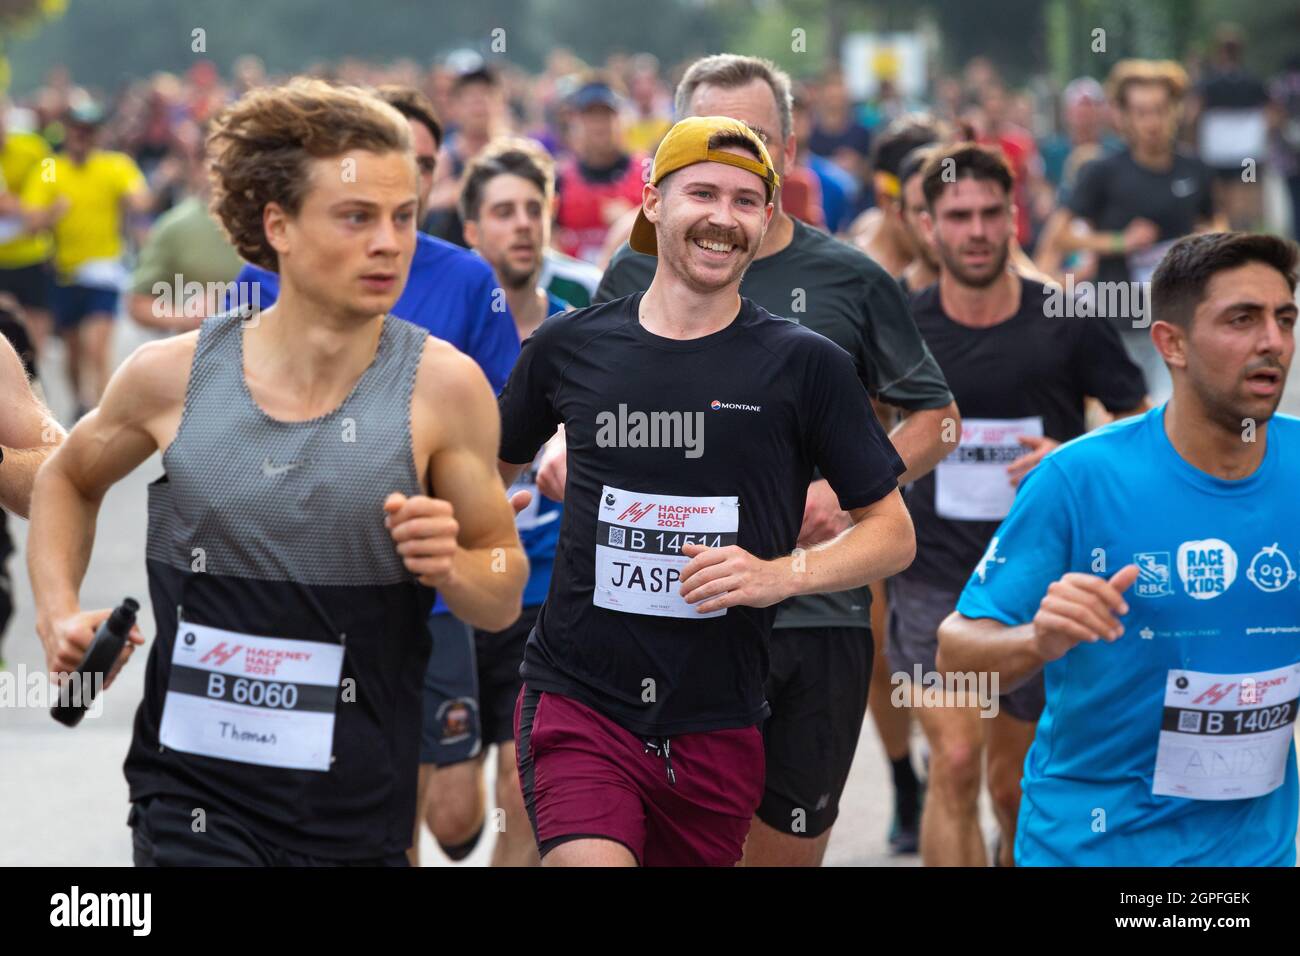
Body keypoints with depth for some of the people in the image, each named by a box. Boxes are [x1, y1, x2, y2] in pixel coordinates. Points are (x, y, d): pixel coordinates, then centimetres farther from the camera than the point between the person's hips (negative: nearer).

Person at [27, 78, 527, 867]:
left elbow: (505, 598, 0)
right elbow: (68, 479, 19)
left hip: (359, 813, 1)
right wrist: (60, 612, 5)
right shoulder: (175, 375, -3)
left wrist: (452, 568, -20)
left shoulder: (442, 386, -7)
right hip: (191, 794, -1)